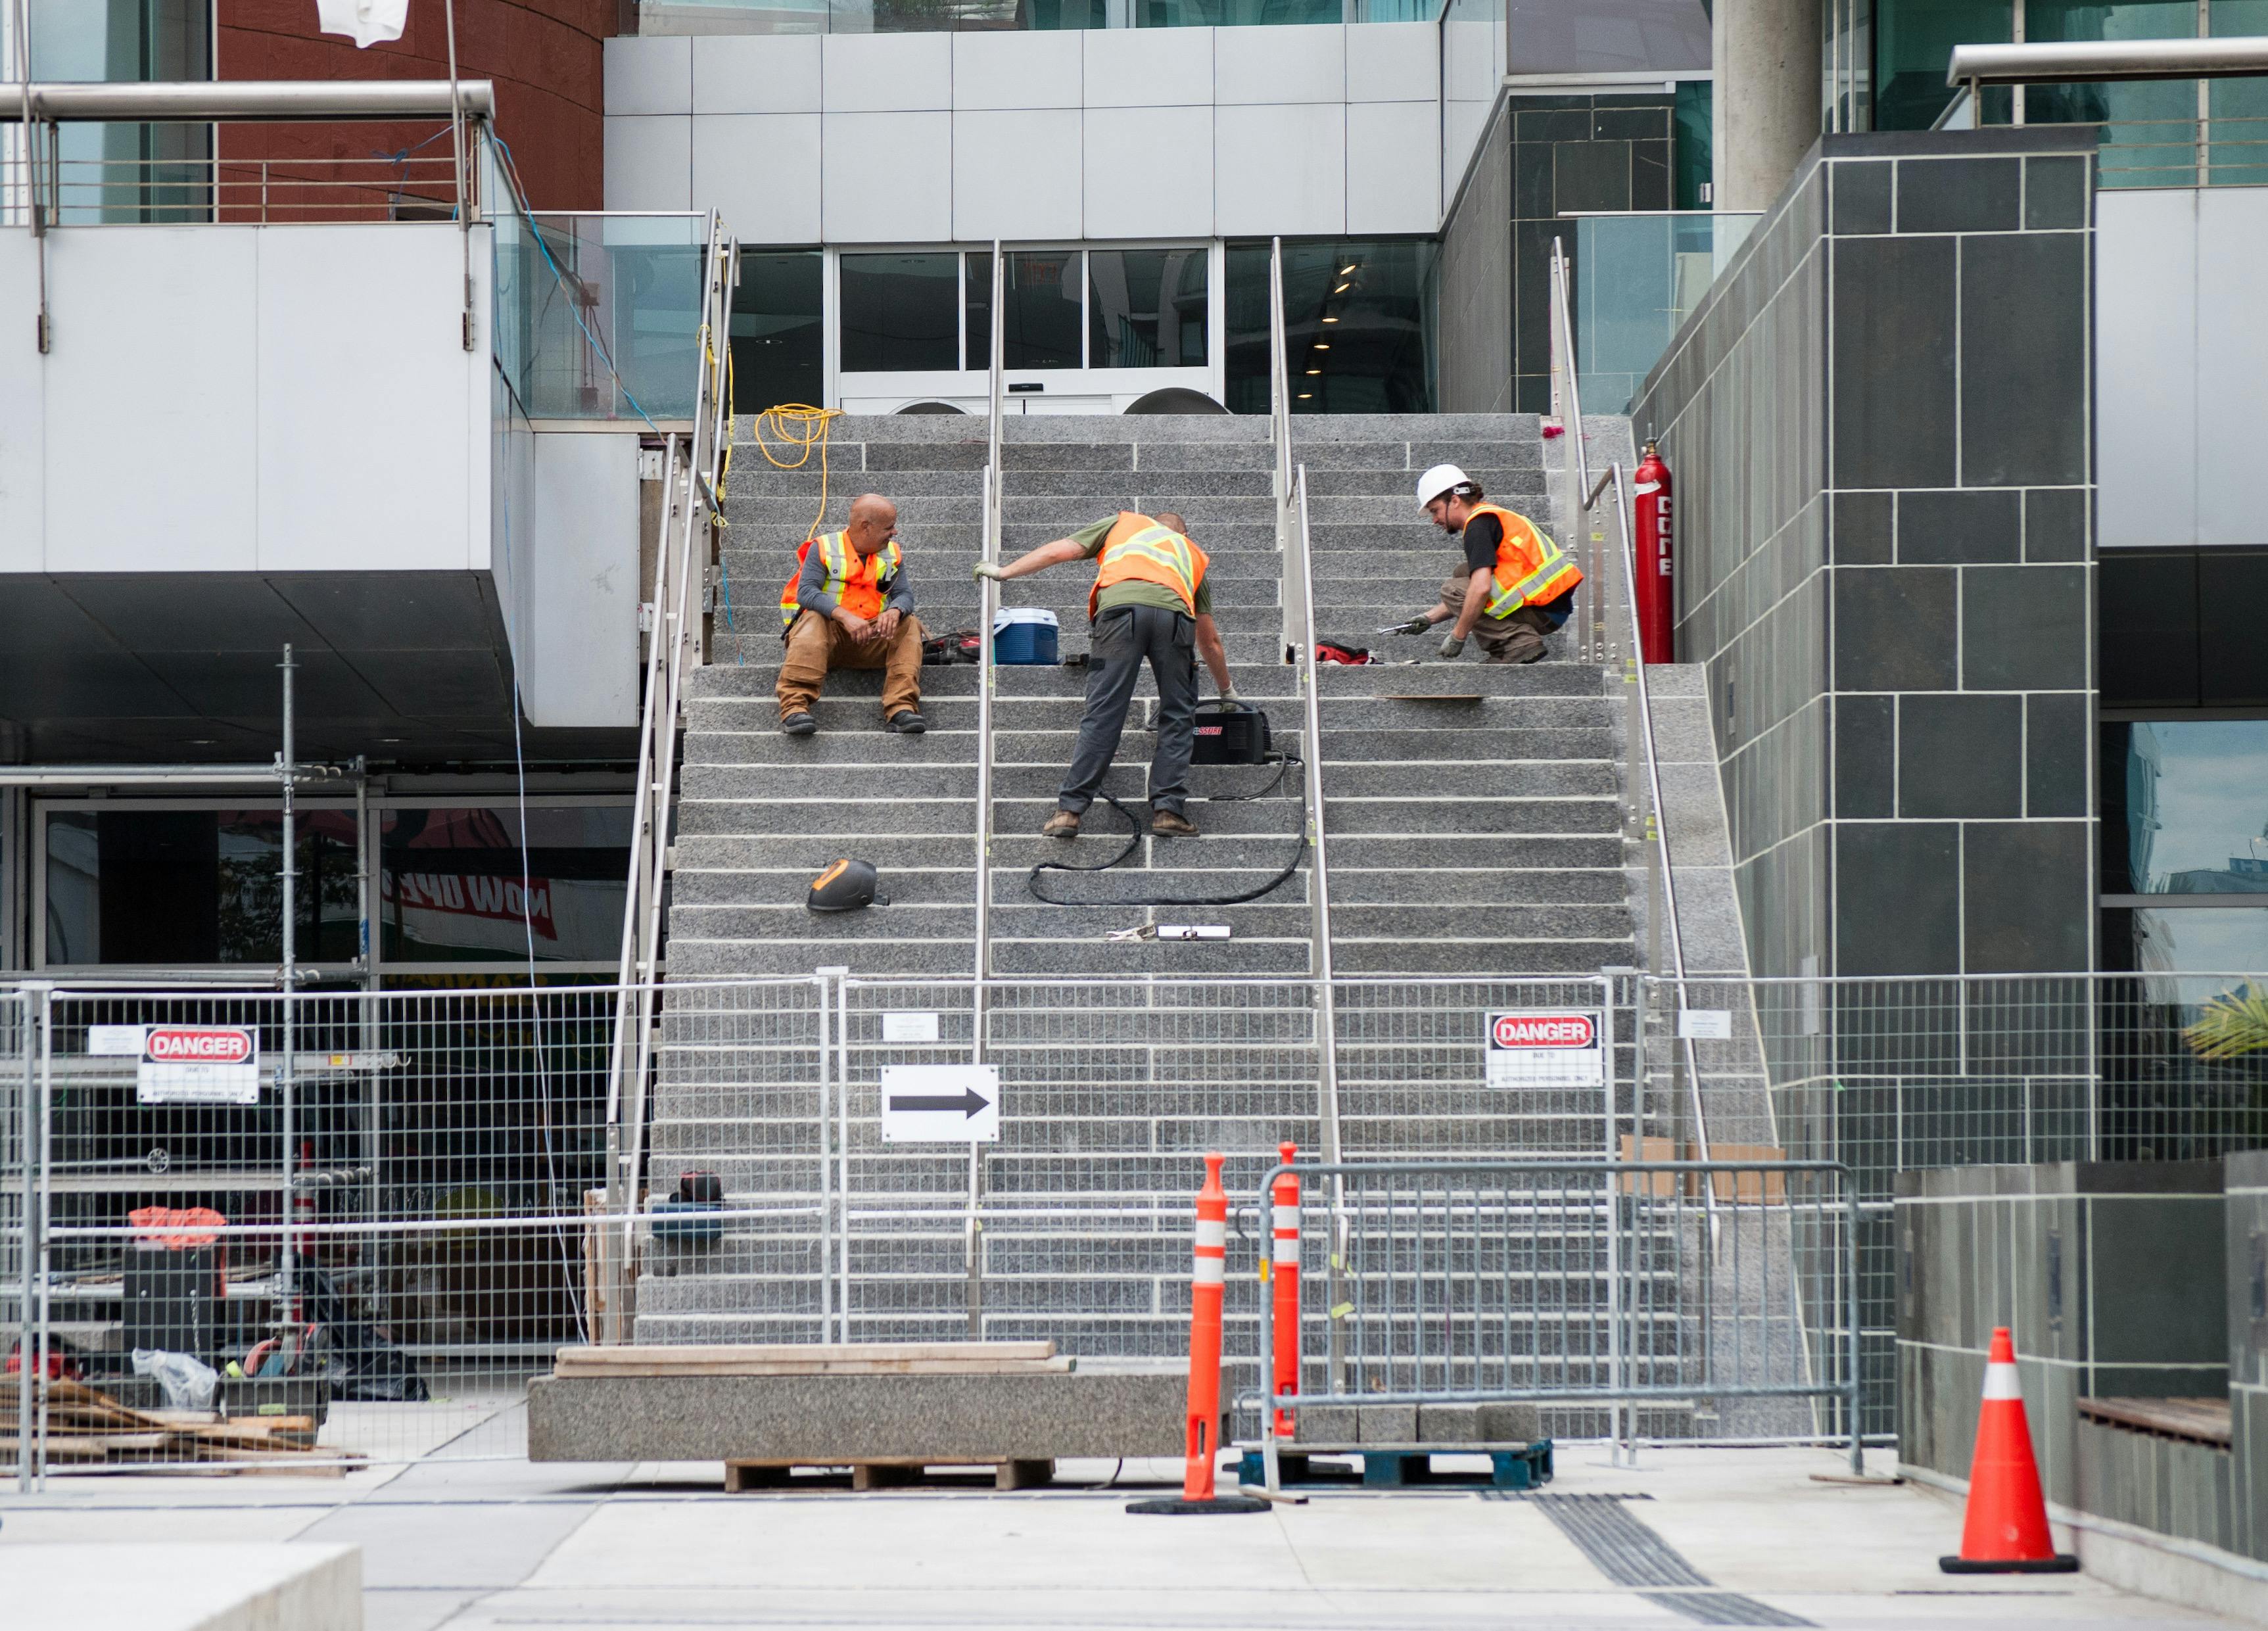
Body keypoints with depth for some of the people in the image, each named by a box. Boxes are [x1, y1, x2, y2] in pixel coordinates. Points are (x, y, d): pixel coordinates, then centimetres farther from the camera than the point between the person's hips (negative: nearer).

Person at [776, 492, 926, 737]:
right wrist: (845, 616, -32)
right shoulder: (823, 549, -3)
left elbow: (904, 594, 2)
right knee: (812, 620, -35)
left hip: (872, 637, 4)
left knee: (910, 625, -18)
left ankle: (901, 708, -33)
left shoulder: (893, 554, 12)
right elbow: (806, 591, -16)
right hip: (828, 632, -4)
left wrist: (894, 611, -25)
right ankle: (794, 706, -48)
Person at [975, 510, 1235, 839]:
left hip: (1120, 605, -1)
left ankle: (1070, 809, -6)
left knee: (1103, 715, -3)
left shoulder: (1122, 523, 35)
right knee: (1177, 718, 13)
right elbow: (1209, 640, 41)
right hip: (1175, 614, 1)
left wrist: (1004, 572, 33)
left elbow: (1060, 550, 24)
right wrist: (1227, 691, 52)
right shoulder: (1191, 552, 38)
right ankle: (1168, 809, 2)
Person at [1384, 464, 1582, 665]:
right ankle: (1498, 651, 9)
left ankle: (1521, 642, -13)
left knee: (1454, 589, -9)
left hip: (1542, 610, -10)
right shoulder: (1491, 516, 22)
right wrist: (1428, 618, 22)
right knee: (1462, 573, 19)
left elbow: (1481, 588, -21)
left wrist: (1458, 637, -13)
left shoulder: (1478, 525, -10)